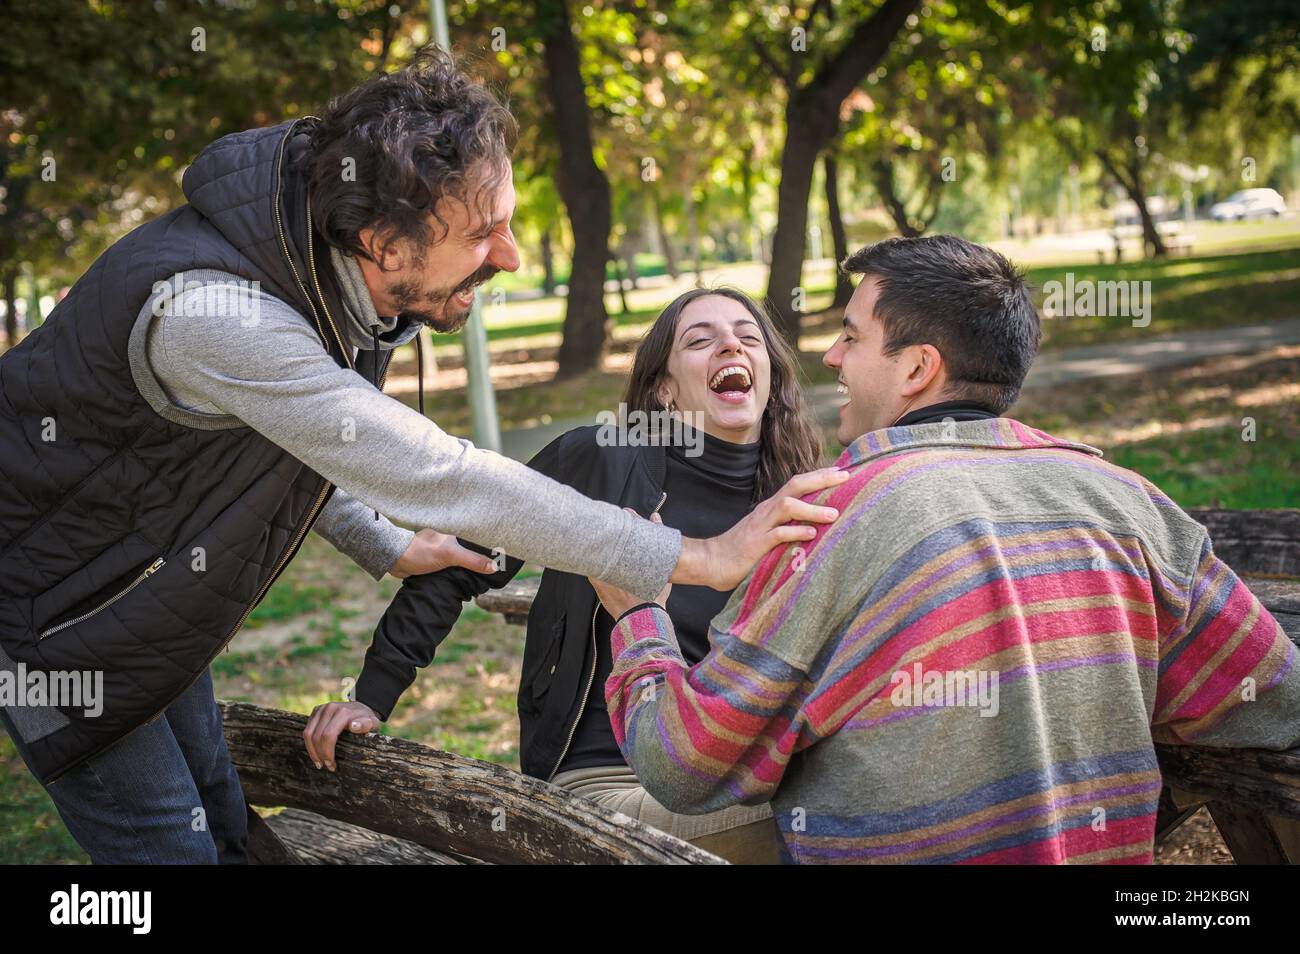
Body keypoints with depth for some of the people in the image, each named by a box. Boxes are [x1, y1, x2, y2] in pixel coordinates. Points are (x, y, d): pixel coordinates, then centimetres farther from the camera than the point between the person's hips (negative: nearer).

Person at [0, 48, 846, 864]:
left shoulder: (327, 267, -10)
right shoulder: (215, 313, -39)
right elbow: (441, 479, -39)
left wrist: (383, 548, 11)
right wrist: (697, 559, -36)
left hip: (153, 586, 8)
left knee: (222, 827, 14)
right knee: (172, 846, -3)